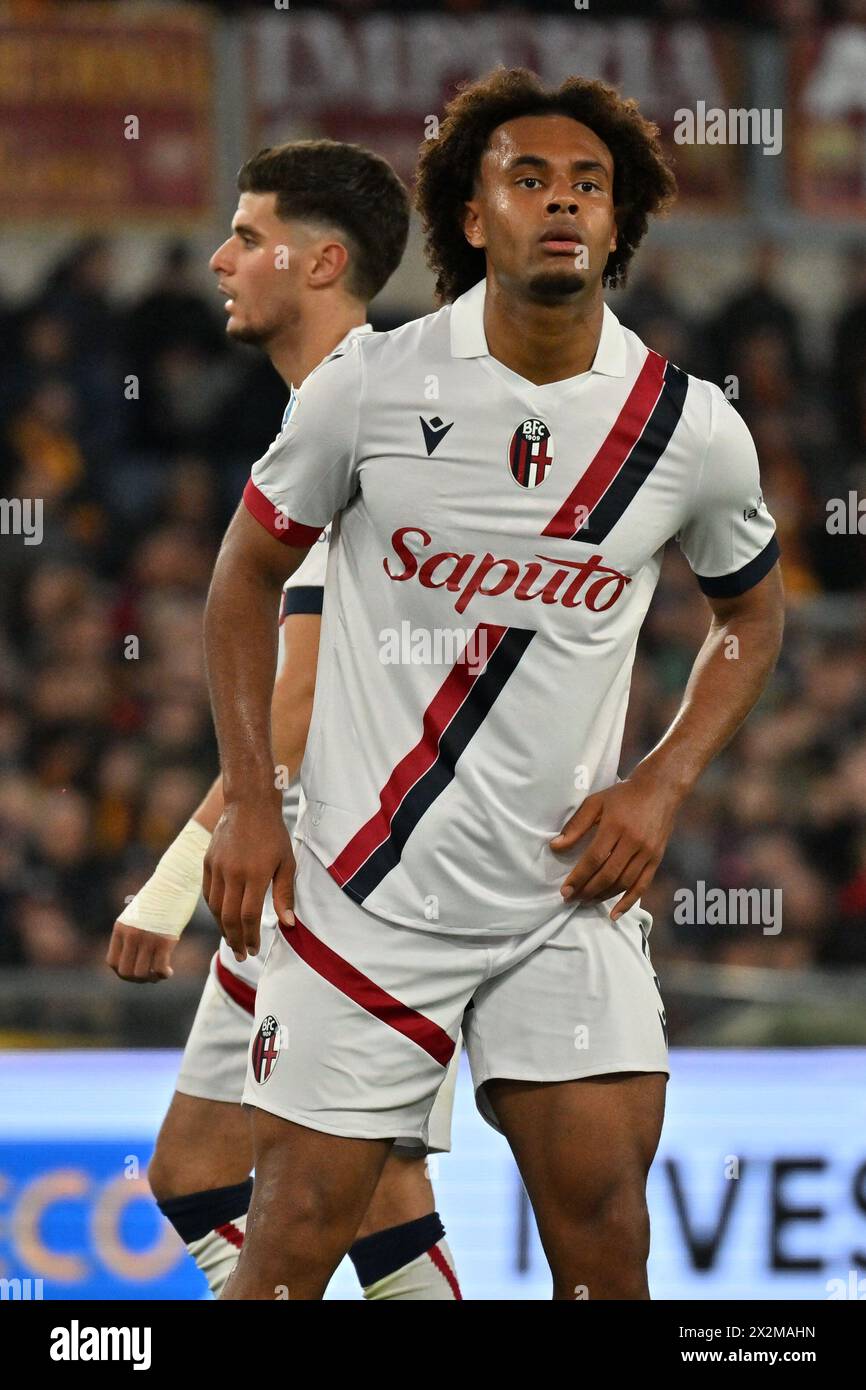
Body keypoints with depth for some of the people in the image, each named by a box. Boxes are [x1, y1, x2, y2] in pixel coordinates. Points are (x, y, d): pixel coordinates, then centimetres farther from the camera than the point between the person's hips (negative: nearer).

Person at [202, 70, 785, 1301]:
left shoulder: (692, 429, -2)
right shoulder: (371, 388, -6)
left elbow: (751, 615, 16)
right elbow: (247, 572, 7)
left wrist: (662, 785, 1)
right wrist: (248, 798, -1)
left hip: (570, 898, 1)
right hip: (366, 890, -1)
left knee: (605, 1243, -4)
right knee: (293, 1243, -2)